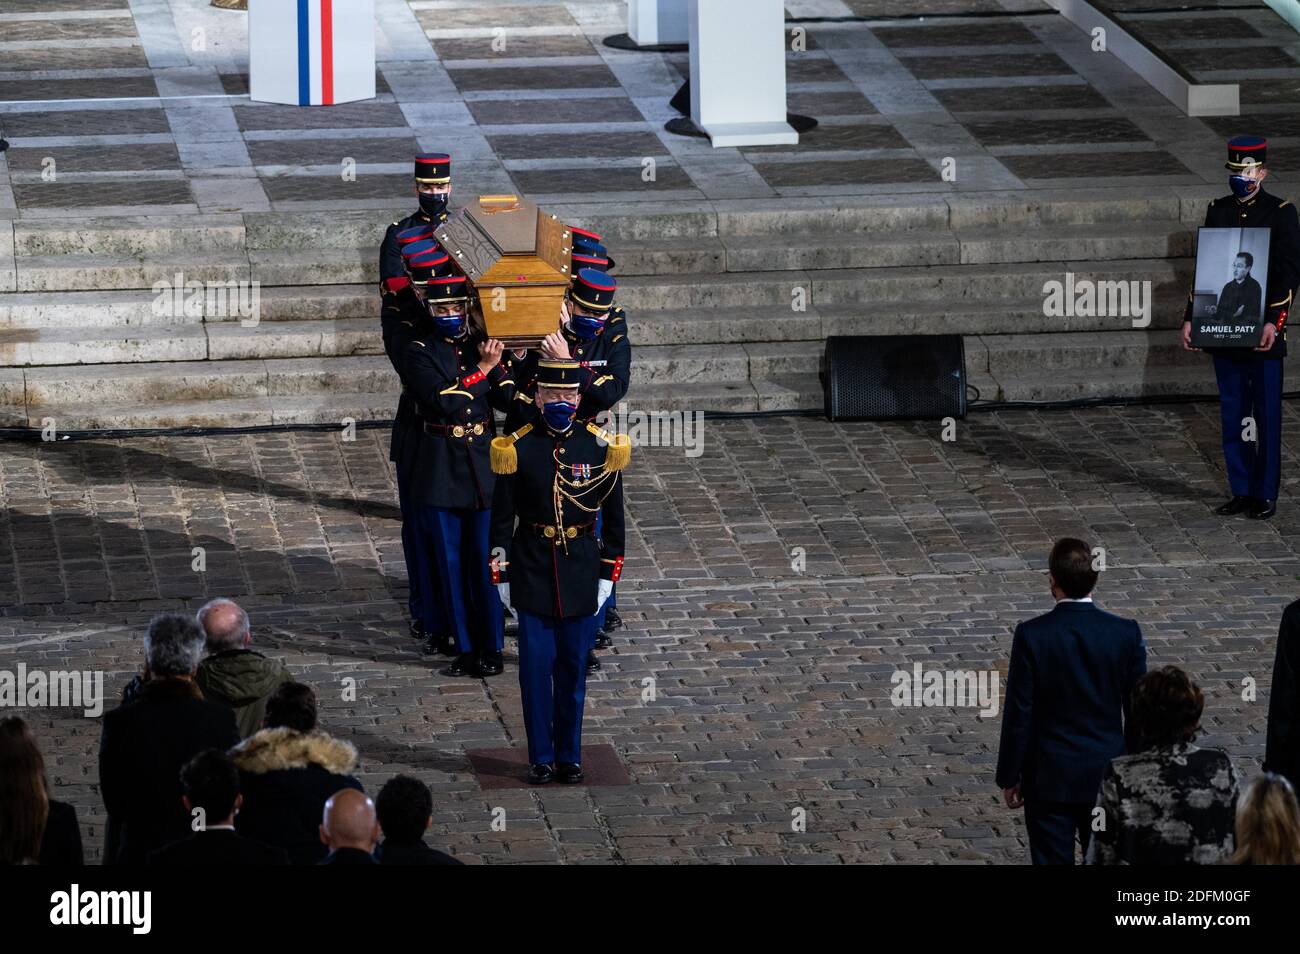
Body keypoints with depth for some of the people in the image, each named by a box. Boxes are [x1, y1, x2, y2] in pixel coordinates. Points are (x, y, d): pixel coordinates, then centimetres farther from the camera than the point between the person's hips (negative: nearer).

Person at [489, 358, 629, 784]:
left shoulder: (601, 448, -3)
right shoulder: (517, 448, -5)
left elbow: (613, 517, 4)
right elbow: (501, 517, 0)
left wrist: (608, 574, 1)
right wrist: (501, 576, -1)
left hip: (582, 569, 1)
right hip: (532, 569, -1)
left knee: (574, 667, 8)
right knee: (536, 666, 2)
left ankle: (570, 756, 18)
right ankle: (541, 758, 11)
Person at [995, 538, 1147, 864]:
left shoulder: (1032, 635, -14)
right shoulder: (1127, 633, -8)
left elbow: (1018, 714, -10)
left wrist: (1009, 777, 1)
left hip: (1049, 777, -2)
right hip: (1108, 775, 2)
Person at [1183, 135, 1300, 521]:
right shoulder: (1218, 211, 9)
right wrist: (1190, 317, 6)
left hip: (1264, 333, -5)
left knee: (1266, 416, 1)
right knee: (1233, 416, 9)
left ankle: (1266, 495, 7)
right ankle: (1241, 492, 17)